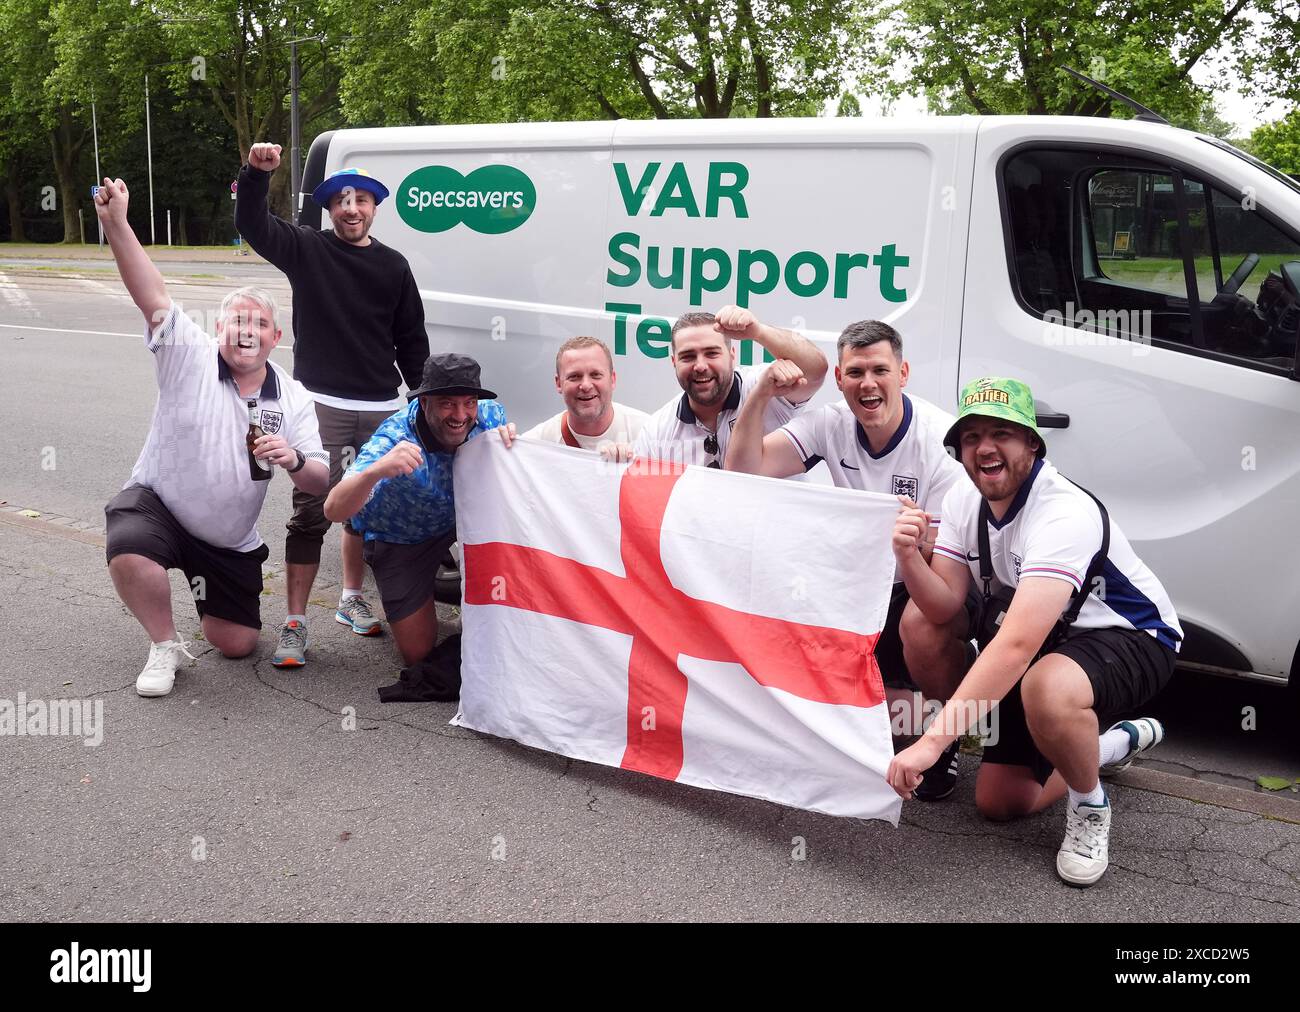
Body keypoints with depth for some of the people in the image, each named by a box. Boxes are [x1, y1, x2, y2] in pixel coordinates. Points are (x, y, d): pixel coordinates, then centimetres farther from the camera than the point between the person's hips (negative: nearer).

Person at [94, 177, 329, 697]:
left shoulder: (293, 399, -6)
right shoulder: (190, 357, -14)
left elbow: (319, 481, -8)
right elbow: (153, 296, -31)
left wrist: (293, 460, -32)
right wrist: (116, 224, -45)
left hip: (231, 540, 3)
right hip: (156, 503, -3)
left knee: (238, 644, 7)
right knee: (128, 553, -39)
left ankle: (207, 591, 43)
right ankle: (164, 645, -10)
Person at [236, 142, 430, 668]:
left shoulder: (393, 266, 10)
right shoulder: (306, 249, 2)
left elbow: (411, 339, 13)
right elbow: (252, 224, -12)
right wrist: (256, 173, -29)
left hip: (382, 408, 4)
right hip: (322, 403, -4)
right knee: (311, 512, -8)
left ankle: (352, 599, 33)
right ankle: (294, 625, -3)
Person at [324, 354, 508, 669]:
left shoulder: (489, 415, -24)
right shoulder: (395, 438, -35)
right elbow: (334, 510, -42)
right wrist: (376, 471, -62)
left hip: (460, 515, 3)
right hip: (399, 539, -3)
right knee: (418, 652, -2)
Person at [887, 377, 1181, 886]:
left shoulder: (1066, 513, -33)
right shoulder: (964, 500, -6)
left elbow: (1018, 645, -43)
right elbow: (944, 606, -11)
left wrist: (933, 739, -47)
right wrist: (908, 557, -33)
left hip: (1130, 639, -8)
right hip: (1045, 644, 8)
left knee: (1048, 689, -42)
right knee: (998, 802, 6)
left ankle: (1089, 804, -10)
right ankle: (1119, 742, 30)